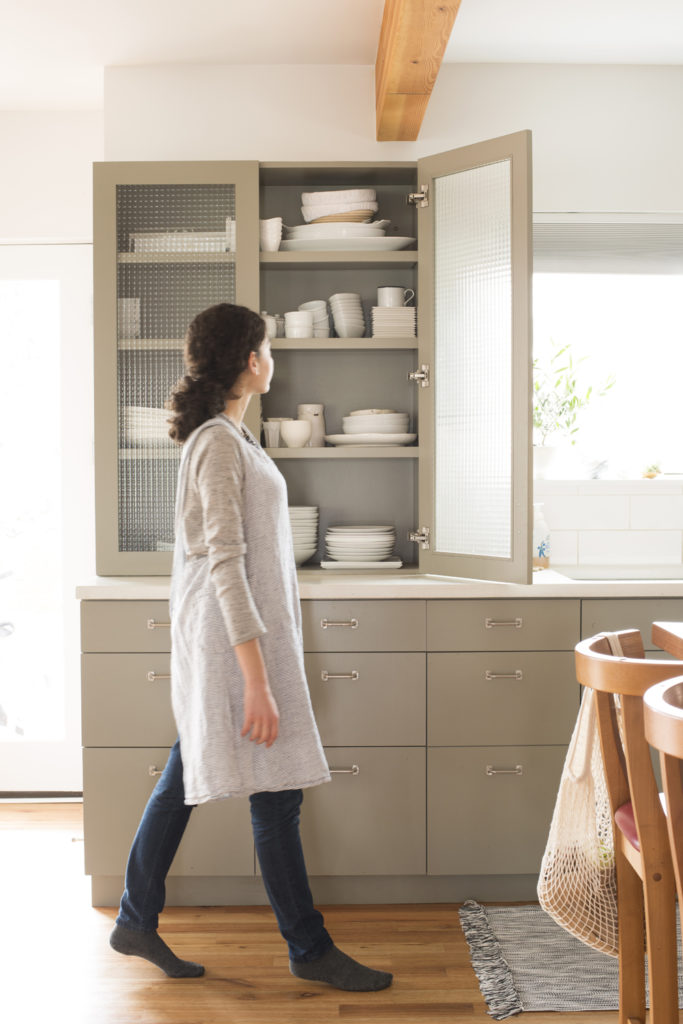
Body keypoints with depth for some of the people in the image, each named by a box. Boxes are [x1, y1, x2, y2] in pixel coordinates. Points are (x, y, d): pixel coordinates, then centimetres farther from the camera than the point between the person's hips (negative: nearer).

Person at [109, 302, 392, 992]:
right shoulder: (220, 442, -18)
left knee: (184, 781, 15)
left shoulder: (225, 435, 14)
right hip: (234, 636, -10)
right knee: (275, 793, 0)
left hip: (237, 631, 10)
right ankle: (309, 948, 14)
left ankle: (136, 921, 28)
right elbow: (225, 565, -23)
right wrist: (257, 679, -25)